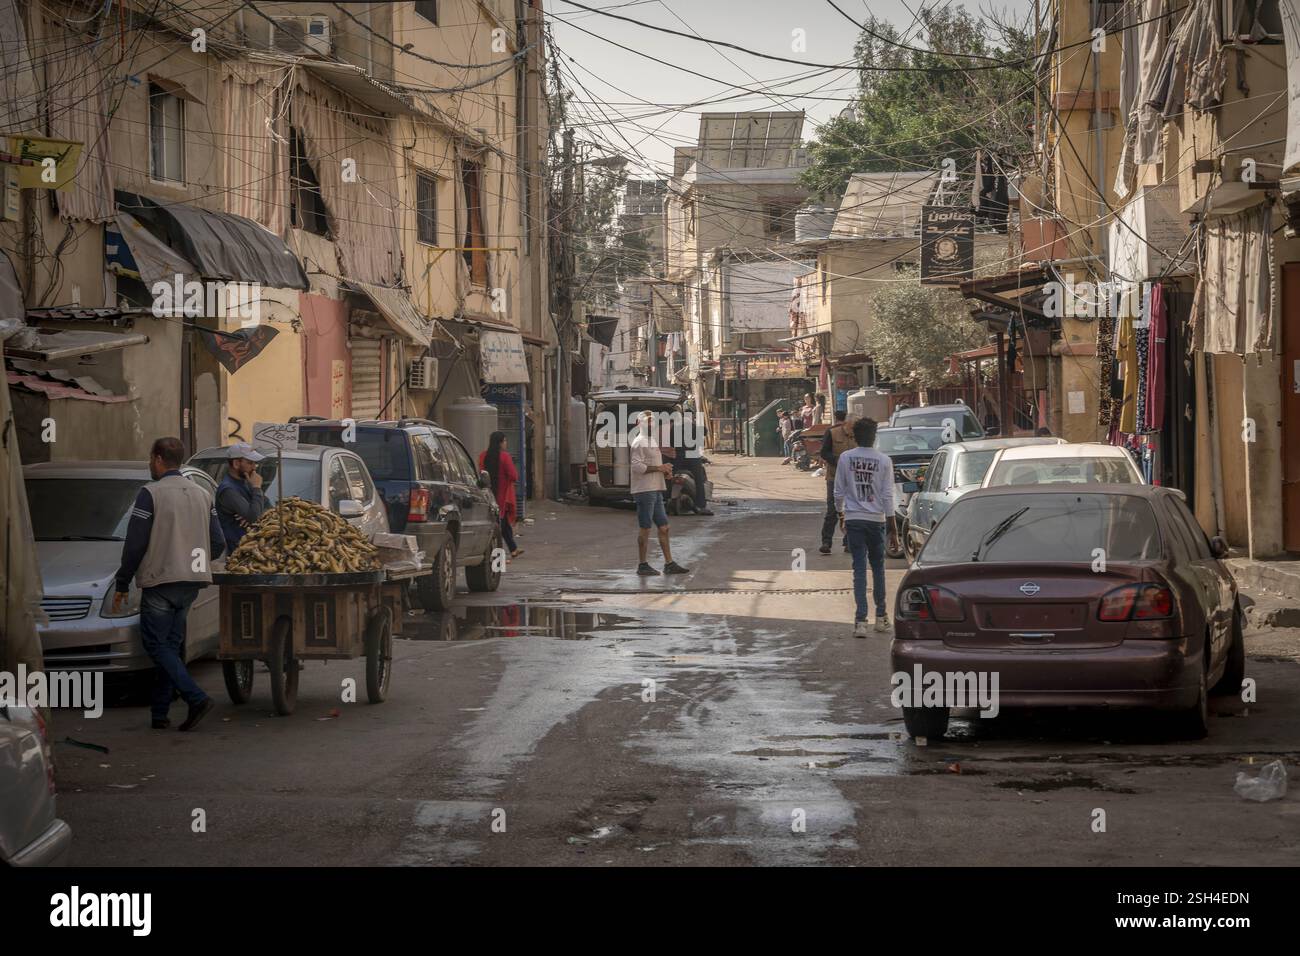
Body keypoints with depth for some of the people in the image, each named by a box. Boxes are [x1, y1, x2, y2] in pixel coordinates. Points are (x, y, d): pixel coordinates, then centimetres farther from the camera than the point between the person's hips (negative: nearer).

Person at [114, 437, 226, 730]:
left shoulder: (150, 494, -9)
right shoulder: (202, 495, 12)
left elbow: (135, 544, -11)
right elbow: (218, 545, 10)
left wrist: (122, 584, -3)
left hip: (161, 582, -7)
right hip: (191, 584, 7)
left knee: (157, 645, -3)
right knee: (171, 645, 12)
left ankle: (196, 698, -18)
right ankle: (160, 714, 10)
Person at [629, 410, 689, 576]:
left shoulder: (651, 442, 20)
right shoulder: (639, 442, -10)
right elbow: (637, 466, -20)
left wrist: (664, 470, 9)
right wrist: (659, 468, -17)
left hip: (655, 490, 10)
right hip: (644, 490, -10)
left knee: (663, 527, 9)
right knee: (645, 528, -4)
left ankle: (669, 564, 12)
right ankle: (643, 566, 1)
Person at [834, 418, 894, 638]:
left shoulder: (845, 458, -3)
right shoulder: (884, 460, -5)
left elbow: (839, 491, 4)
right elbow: (888, 495, -4)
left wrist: (840, 513, 19)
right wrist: (891, 521, 3)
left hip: (853, 519, 0)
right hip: (876, 520, 0)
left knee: (859, 569, -1)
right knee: (878, 566, 15)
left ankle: (860, 620, -9)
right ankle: (881, 616, 21)